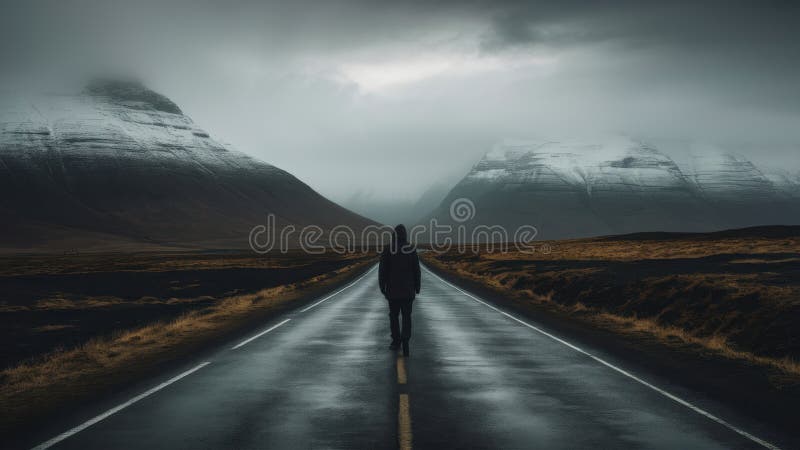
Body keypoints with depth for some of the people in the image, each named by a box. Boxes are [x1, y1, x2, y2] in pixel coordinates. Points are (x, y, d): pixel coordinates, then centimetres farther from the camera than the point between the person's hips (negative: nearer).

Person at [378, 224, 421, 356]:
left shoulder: (387, 250, -7)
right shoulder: (412, 250, -5)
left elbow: (382, 271, -5)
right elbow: (416, 270, -3)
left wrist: (382, 288, 5)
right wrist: (417, 288, 7)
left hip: (393, 288, 0)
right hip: (408, 289, 0)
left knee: (394, 315, 16)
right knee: (406, 316, 5)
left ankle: (396, 341, 20)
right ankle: (405, 339, -17)